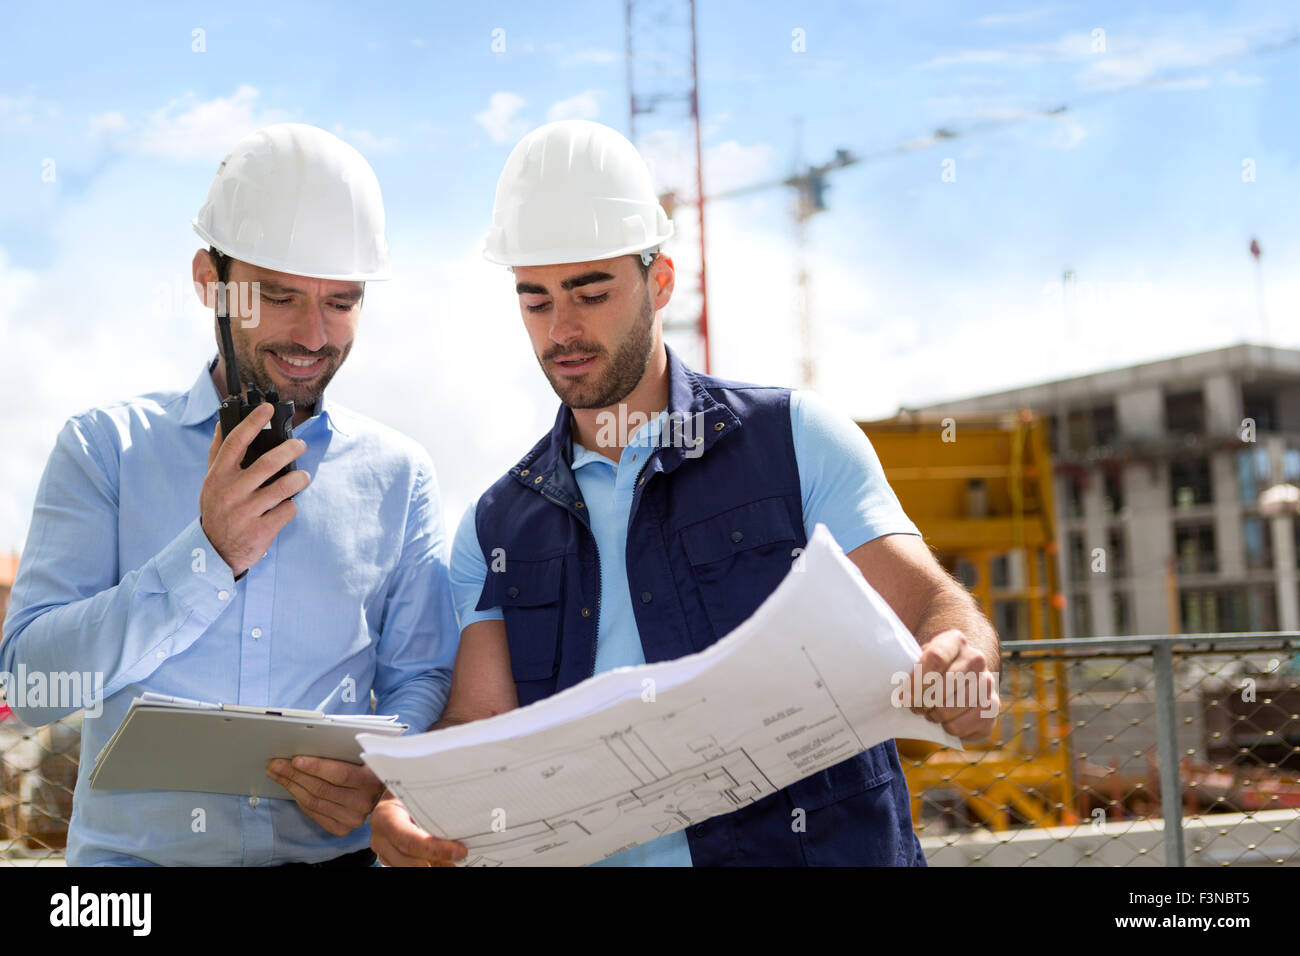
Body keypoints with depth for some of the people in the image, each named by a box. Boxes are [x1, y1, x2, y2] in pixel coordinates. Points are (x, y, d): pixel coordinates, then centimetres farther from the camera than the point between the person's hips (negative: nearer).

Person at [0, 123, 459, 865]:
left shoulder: (399, 476, 11)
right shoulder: (107, 448, 7)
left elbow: (422, 679, 9)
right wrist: (209, 556, -10)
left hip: (333, 850, 1)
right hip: (134, 848, -1)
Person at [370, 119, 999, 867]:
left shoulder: (794, 438, 7)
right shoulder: (494, 530, 14)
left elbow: (923, 601, 0)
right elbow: (479, 721, 5)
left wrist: (963, 667, -22)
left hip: (816, 848, -1)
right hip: (601, 854, 1)